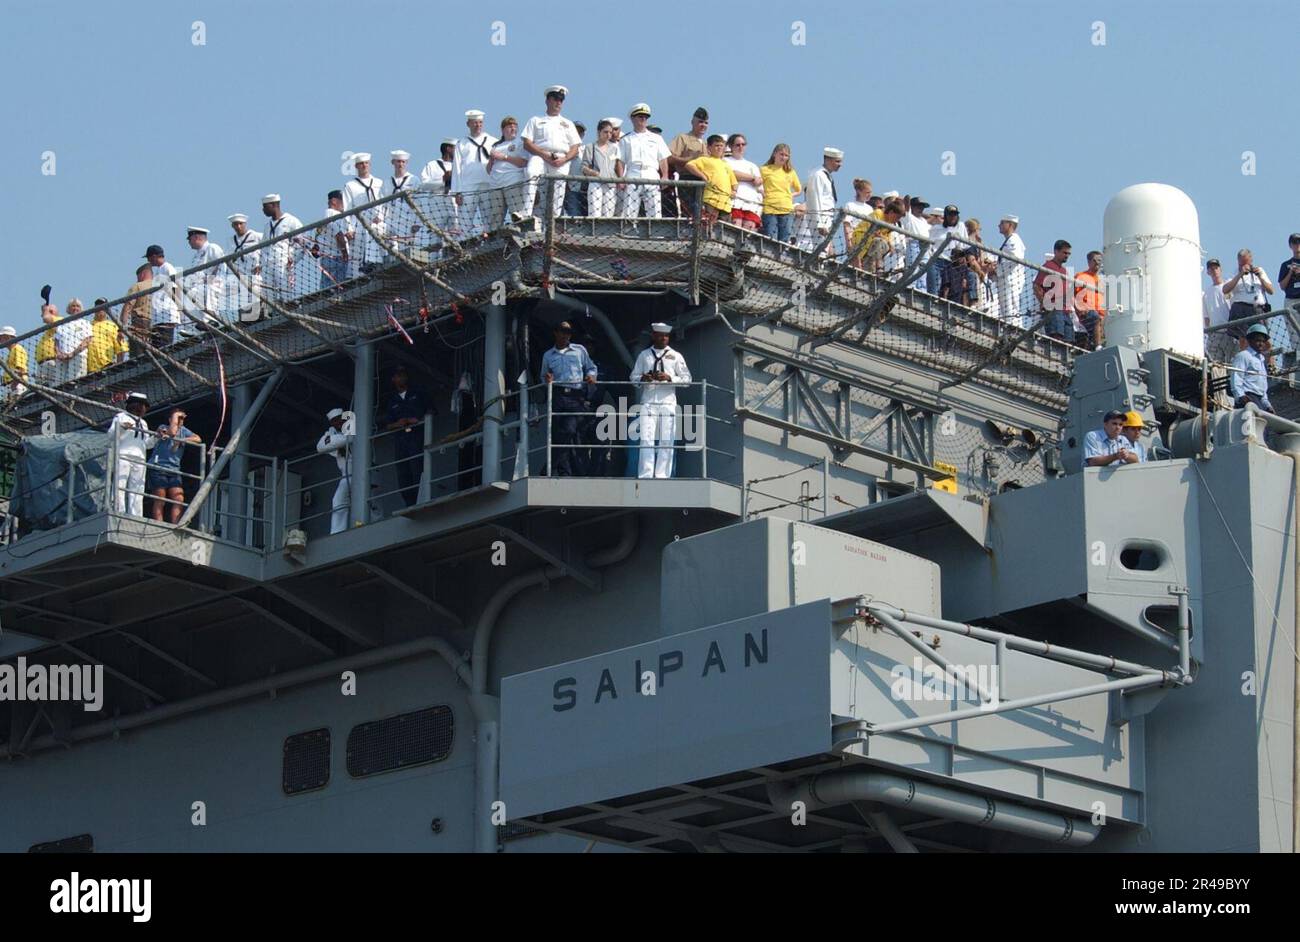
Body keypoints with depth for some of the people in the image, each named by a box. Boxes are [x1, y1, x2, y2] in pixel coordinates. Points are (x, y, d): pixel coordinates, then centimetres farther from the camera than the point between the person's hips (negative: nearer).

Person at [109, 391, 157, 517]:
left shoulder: (143, 423, 28)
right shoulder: (121, 417, 9)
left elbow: (147, 444, 25)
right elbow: (111, 436, -1)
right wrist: (121, 427, -18)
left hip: (139, 461, 6)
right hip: (123, 457, -6)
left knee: (137, 492, -3)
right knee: (119, 488, -15)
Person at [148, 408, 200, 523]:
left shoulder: (183, 431, 18)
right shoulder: (163, 428, 2)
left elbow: (198, 439, 4)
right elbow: (172, 432, -20)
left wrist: (181, 440, -8)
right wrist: (175, 415, -8)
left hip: (174, 471, 5)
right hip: (158, 468, -5)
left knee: (179, 499, -10)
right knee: (159, 500, -10)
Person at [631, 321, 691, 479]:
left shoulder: (675, 356, 11)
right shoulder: (644, 355, 14)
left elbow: (686, 378, 6)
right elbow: (633, 377, 14)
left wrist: (669, 378, -10)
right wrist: (643, 378, -8)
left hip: (668, 403, 0)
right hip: (648, 403, 0)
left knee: (666, 441, -2)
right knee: (646, 440, -8)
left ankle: (662, 477, 1)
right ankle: (645, 477, -9)